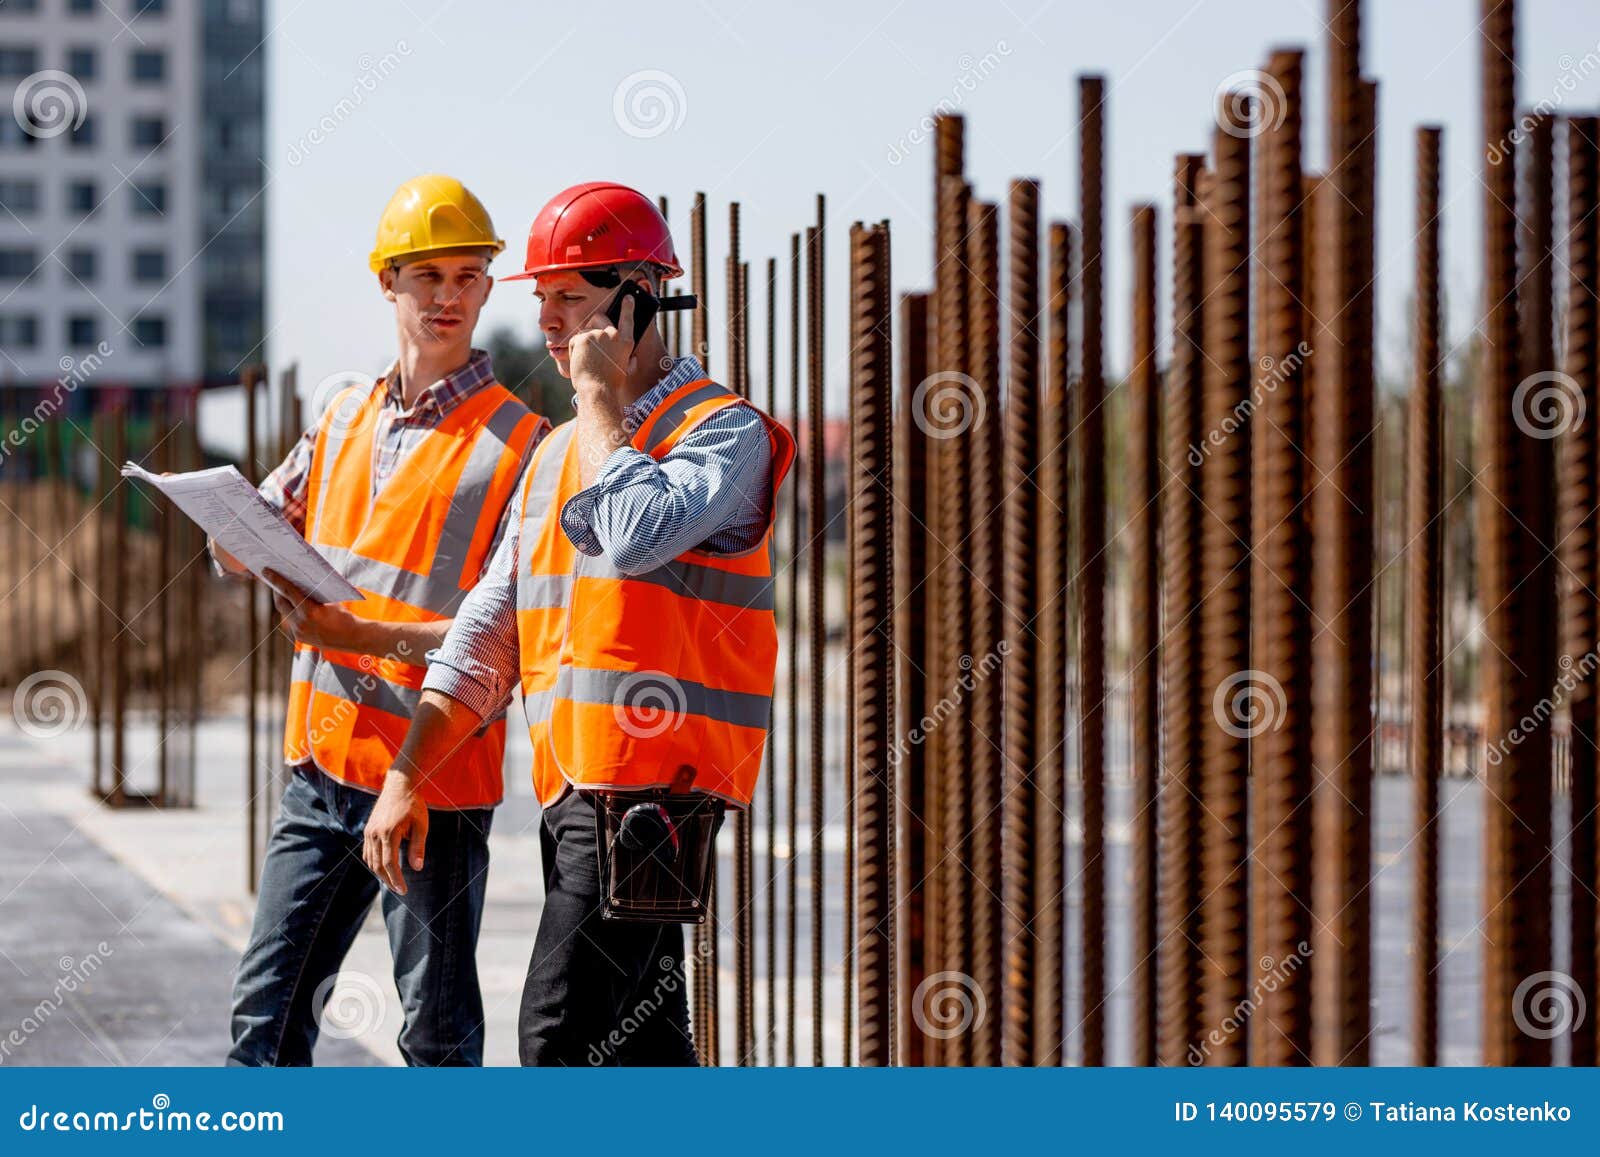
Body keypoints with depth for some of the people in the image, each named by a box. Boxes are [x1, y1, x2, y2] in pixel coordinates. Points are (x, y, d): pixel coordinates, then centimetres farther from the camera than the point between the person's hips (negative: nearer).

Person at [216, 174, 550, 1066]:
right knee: (269, 1012, 9)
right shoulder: (347, 418, 11)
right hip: (321, 758, 6)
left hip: (433, 768, -6)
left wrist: (360, 635, -21)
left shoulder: (522, 438, -8)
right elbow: (237, 549, 18)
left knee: (438, 1033, 3)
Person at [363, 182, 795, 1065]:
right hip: (573, 788, 8)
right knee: (638, 1038, 10)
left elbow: (639, 536, -26)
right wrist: (405, 777, 11)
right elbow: (488, 632, 19)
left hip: (650, 786, -8)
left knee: (559, 1035, -14)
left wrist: (600, 399, -11)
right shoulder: (557, 452, 19)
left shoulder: (725, 429, -5)